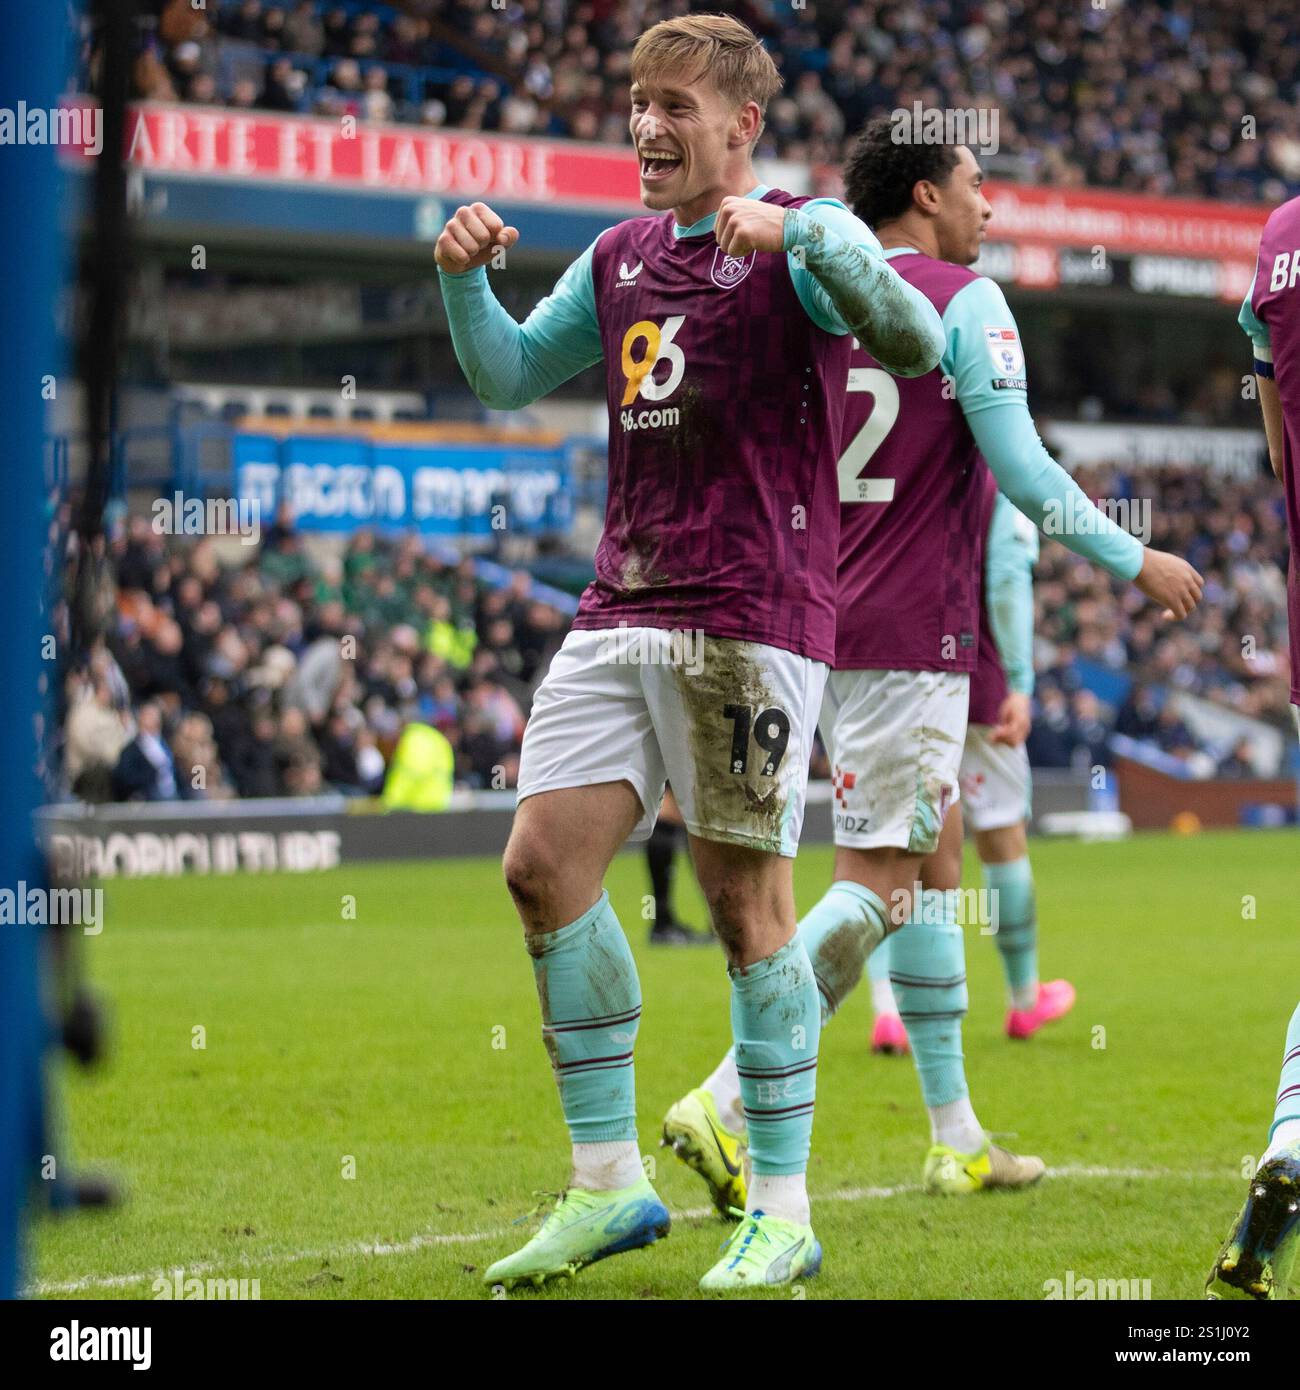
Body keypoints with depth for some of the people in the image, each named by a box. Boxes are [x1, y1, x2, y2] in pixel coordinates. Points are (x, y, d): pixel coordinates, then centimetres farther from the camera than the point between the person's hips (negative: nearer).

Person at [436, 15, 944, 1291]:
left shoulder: (799, 242, -4)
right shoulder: (619, 259, 17)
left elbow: (913, 345, -20)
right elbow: (507, 378, 25)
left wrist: (800, 231, -32)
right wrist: (463, 275, 7)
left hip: (752, 621, -7)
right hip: (618, 612, 7)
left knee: (745, 901, -5)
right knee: (542, 865, -1)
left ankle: (782, 1216, 5)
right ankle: (608, 1187, 9)